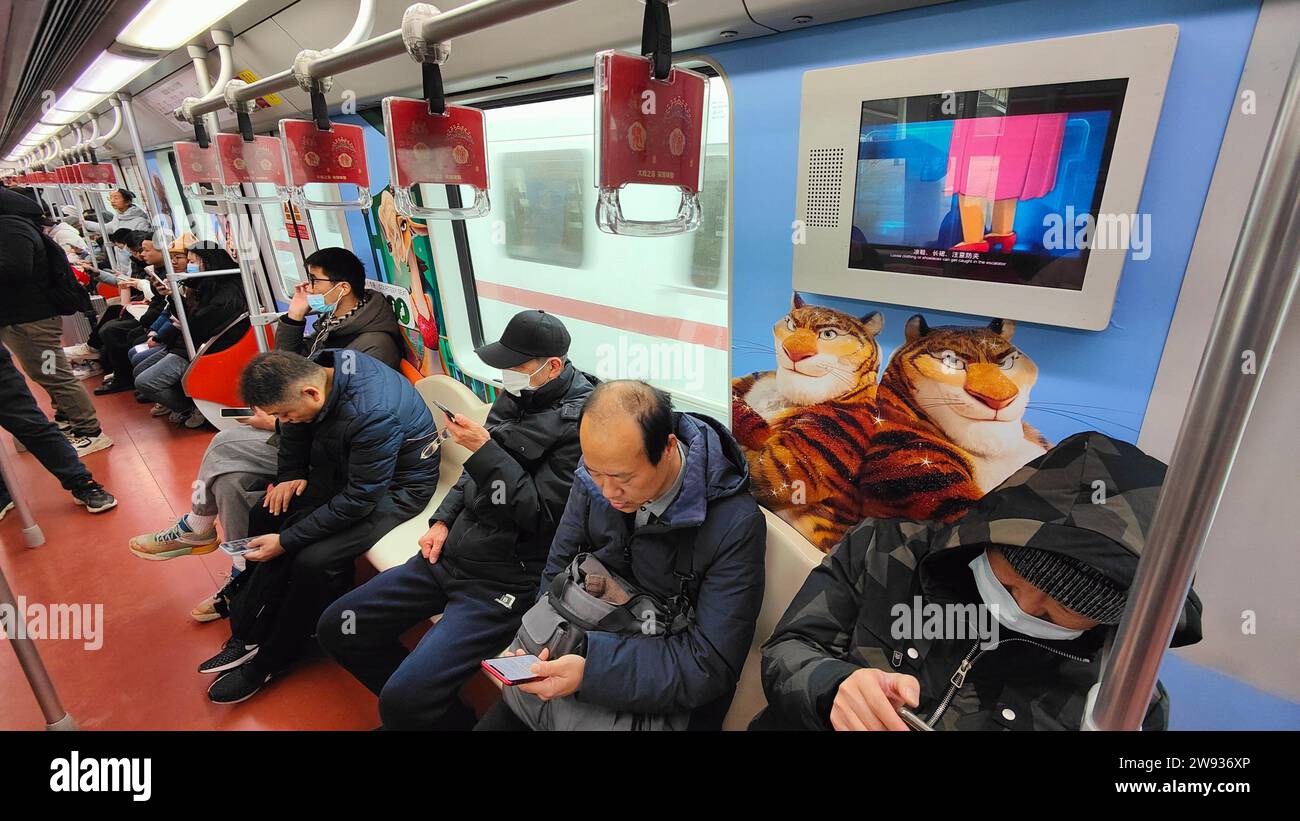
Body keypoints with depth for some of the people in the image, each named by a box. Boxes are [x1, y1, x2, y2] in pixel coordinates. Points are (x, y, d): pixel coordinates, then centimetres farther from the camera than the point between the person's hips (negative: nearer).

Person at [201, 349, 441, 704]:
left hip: (394, 486, -9)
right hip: (344, 466, 9)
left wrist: (286, 540, -20)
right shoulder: (311, 370, -12)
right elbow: (294, 430, 11)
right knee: (267, 515, 1)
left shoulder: (372, 415, -36)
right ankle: (247, 636, 12)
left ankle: (267, 662, 5)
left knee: (313, 562, -21)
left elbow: (359, 499, -27)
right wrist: (291, 475, -2)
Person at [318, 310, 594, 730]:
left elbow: (542, 514, -21)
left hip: (505, 580, -8)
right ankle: (417, 708, 28)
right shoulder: (515, 397, 7)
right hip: (450, 553, 9)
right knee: (336, 628, 12)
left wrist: (483, 448, -22)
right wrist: (442, 521, 6)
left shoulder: (579, 421, -18)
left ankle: (452, 718, 15)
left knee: (403, 701, -19)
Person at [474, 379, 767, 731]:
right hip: (589, 647, 5)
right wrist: (549, 646, -16)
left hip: (661, 700, -4)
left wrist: (591, 669, -29)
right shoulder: (598, 471, -9)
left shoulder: (736, 525, -23)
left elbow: (710, 666, -19)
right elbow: (558, 574, 1)